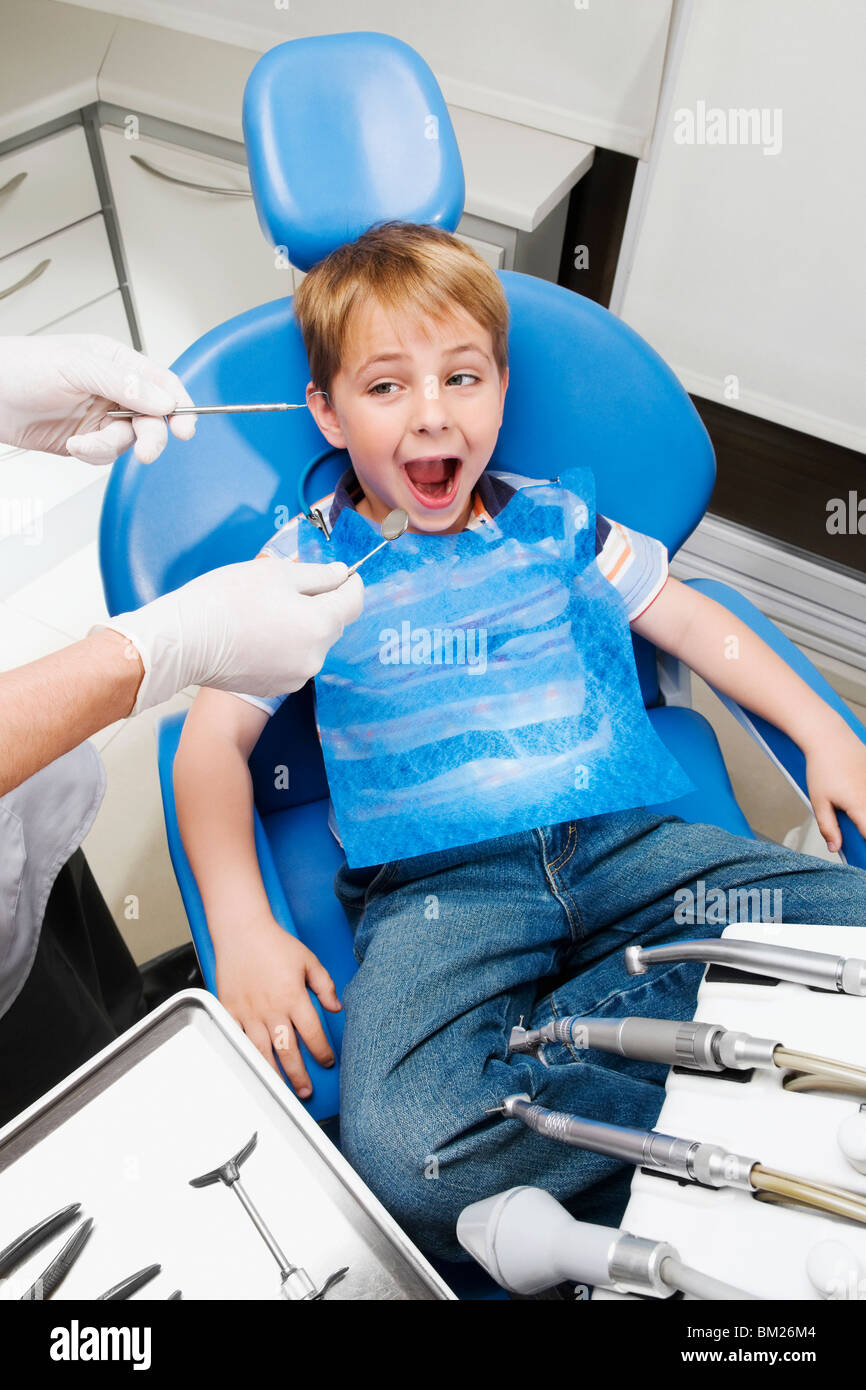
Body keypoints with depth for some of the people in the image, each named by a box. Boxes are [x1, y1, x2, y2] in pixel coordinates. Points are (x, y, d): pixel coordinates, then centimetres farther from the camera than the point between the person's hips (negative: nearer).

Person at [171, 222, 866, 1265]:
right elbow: (211, 743, 4)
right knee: (404, 1155, -30)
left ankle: (548, 1036, -10)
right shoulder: (306, 565, 9)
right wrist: (242, 928, -10)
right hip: (437, 886, -3)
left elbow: (694, 622, 22)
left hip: (626, 839, 4)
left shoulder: (555, 520, 16)